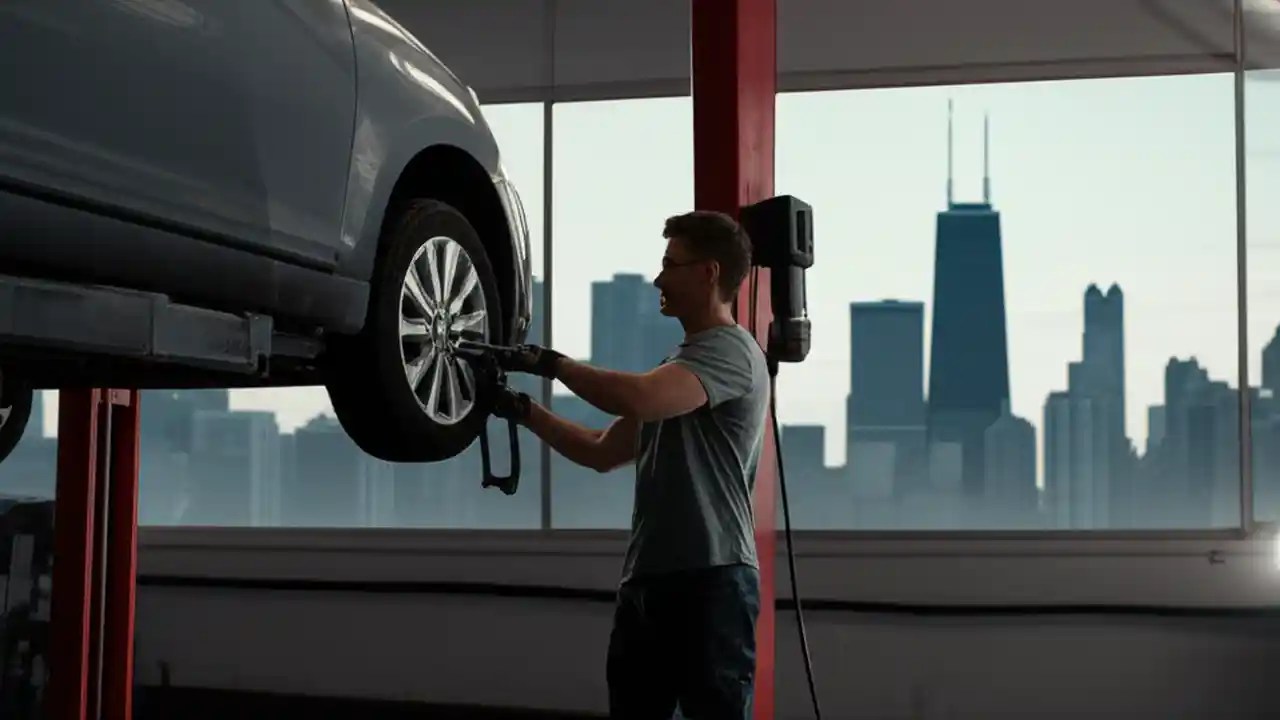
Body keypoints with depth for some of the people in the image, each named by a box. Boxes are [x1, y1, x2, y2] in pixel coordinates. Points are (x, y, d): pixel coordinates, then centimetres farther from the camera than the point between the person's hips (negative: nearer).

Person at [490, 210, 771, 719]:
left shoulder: (730, 350, -8)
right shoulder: (681, 362, 23)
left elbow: (640, 398, -26)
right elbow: (602, 452, 25)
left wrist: (550, 362, -14)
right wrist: (523, 410, 16)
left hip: (710, 580, -10)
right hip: (646, 580, 10)